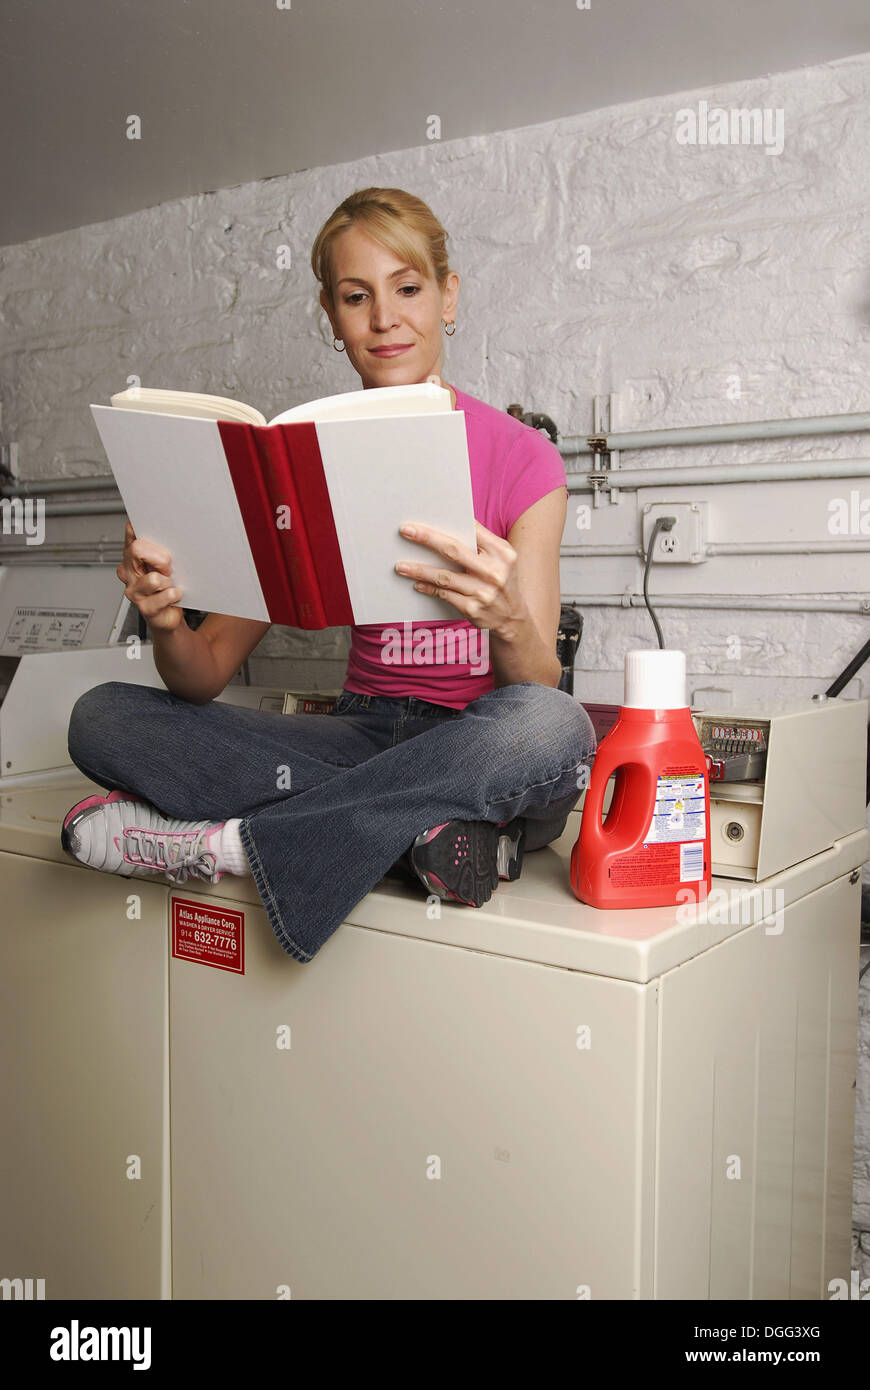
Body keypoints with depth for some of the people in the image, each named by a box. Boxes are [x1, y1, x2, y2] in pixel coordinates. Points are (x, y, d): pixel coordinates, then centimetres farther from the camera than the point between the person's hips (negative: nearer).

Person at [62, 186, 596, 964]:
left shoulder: (522, 458, -5)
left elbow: (540, 690, -14)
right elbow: (207, 675, -2)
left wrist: (508, 622, -37)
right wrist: (166, 620, -25)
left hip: (476, 749, -3)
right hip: (365, 736, 3)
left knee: (551, 724, -39)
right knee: (101, 716, -14)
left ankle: (220, 841, -24)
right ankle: (422, 834, -22)